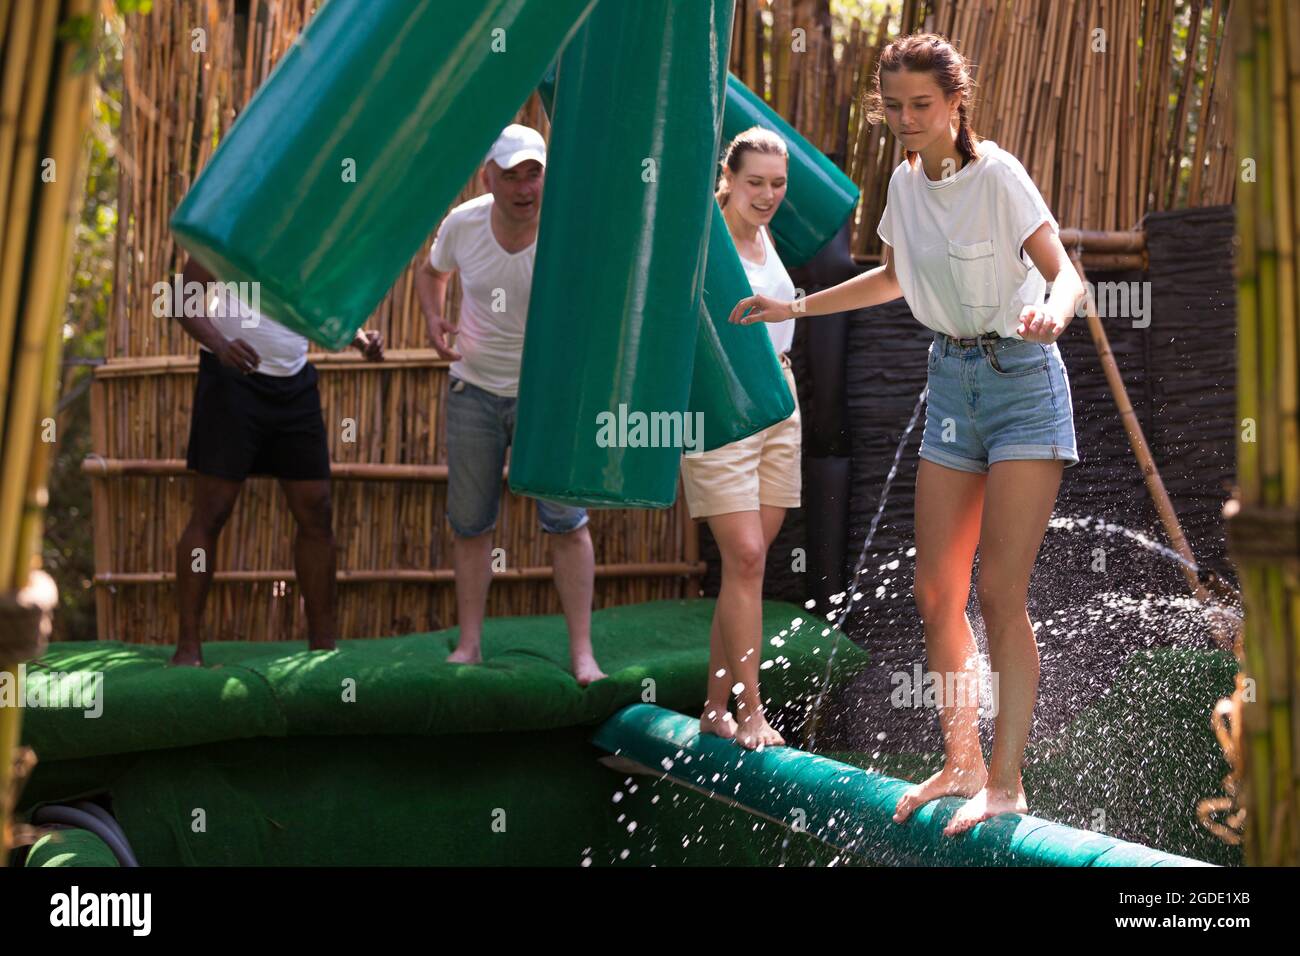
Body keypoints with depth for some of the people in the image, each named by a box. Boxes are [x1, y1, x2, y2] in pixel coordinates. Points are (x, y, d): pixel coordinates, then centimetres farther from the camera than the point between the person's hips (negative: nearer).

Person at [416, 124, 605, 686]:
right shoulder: (462, 224, -10)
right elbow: (432, 272, 12)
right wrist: (434, 320, -6)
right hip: (474, 389, 3)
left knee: (566, 521, -7)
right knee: (470, 523, 7)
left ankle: (582, 653, -1)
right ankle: (469, 643, 20)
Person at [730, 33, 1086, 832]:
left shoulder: (996, 174, -14)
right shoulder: (906, 180, 6)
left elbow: (1065, 271, -22)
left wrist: (1052, 310, -45)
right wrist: (794, 307, 22)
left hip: (1020, 377, -7)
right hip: (951, 379, 7)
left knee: (1000, 592, -11)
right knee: (935, 592, 5)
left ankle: (1007, 784, -5)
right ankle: (962, 763, 18)